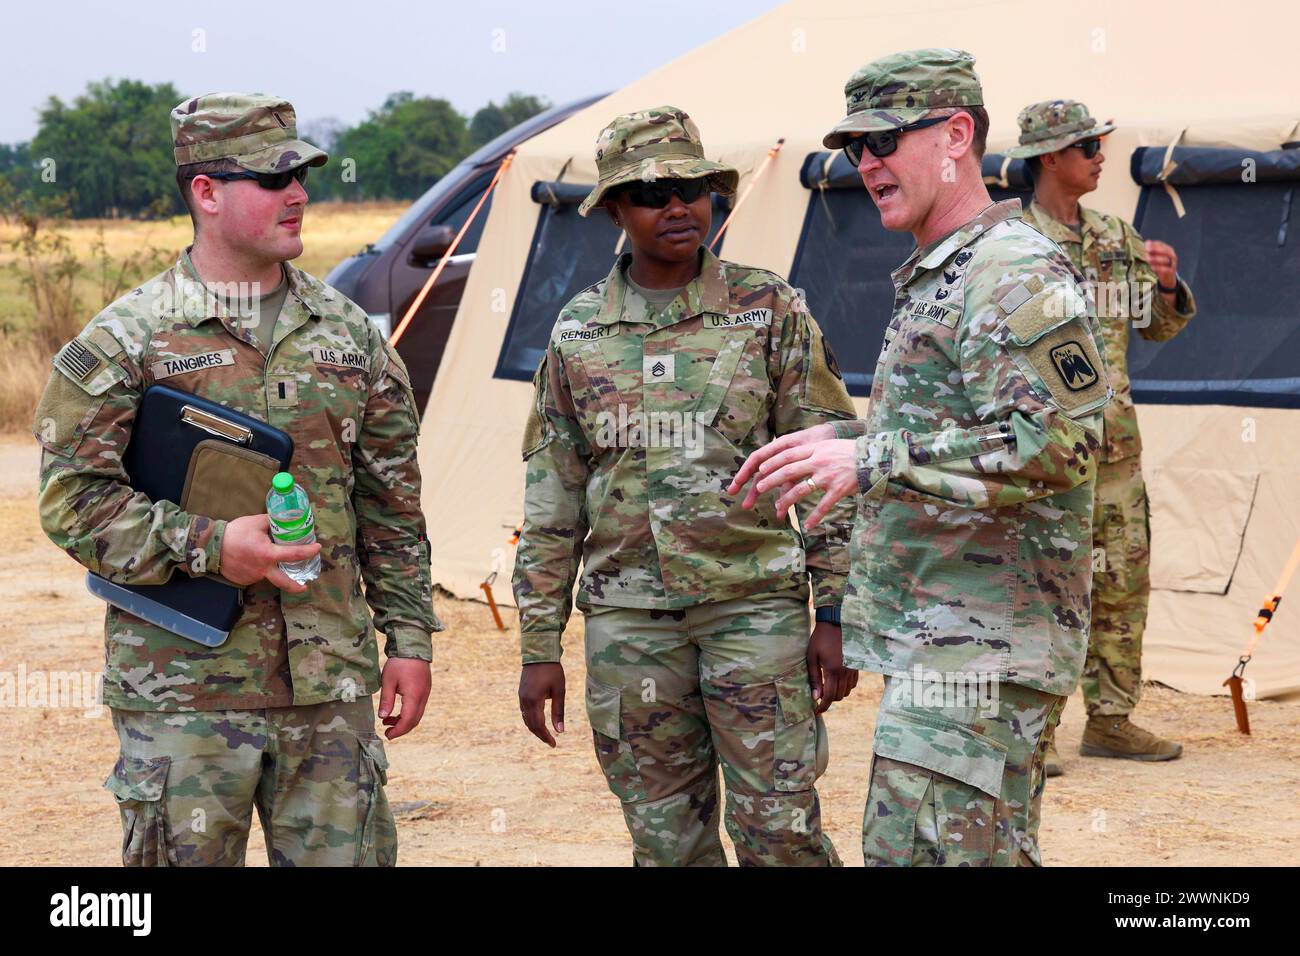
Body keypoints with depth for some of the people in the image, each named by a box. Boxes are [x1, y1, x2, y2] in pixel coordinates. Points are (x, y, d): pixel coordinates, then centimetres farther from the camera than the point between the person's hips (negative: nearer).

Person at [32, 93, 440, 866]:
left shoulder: (348, 334, 10)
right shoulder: (127, 340, -3)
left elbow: (392, 505, 15)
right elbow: (74, 498, -6)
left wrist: (411, 638, 11)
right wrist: (206, 547, -17)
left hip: (331, 688, 4)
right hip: (183, 691, -3)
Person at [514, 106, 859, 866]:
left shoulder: (770, 310, 0)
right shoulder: (577, 333, 7)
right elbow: (552, 499, 10)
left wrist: (835, 615, -5)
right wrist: (540, 646, 7)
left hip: (755, 604, -2)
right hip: (627, 622, 3)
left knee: (781, 832, -4)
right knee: (667, 841, 8)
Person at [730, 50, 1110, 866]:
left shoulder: (1020, 276, -14)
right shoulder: (933, 279, 19)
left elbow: (1060, 443, -25)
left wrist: (876, 459, -26)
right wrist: (842, 438, 16)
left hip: (979, 643, -11)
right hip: (934, 638, 11)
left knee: (917, 852, -15)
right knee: (996, 850, 14)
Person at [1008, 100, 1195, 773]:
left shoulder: (1117, 237, 14)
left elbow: (1159, 327, 16)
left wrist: (1168, 286, -4)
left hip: (1113, 445, 6)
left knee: (1123, 585, 9)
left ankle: (1110, 720, 18)